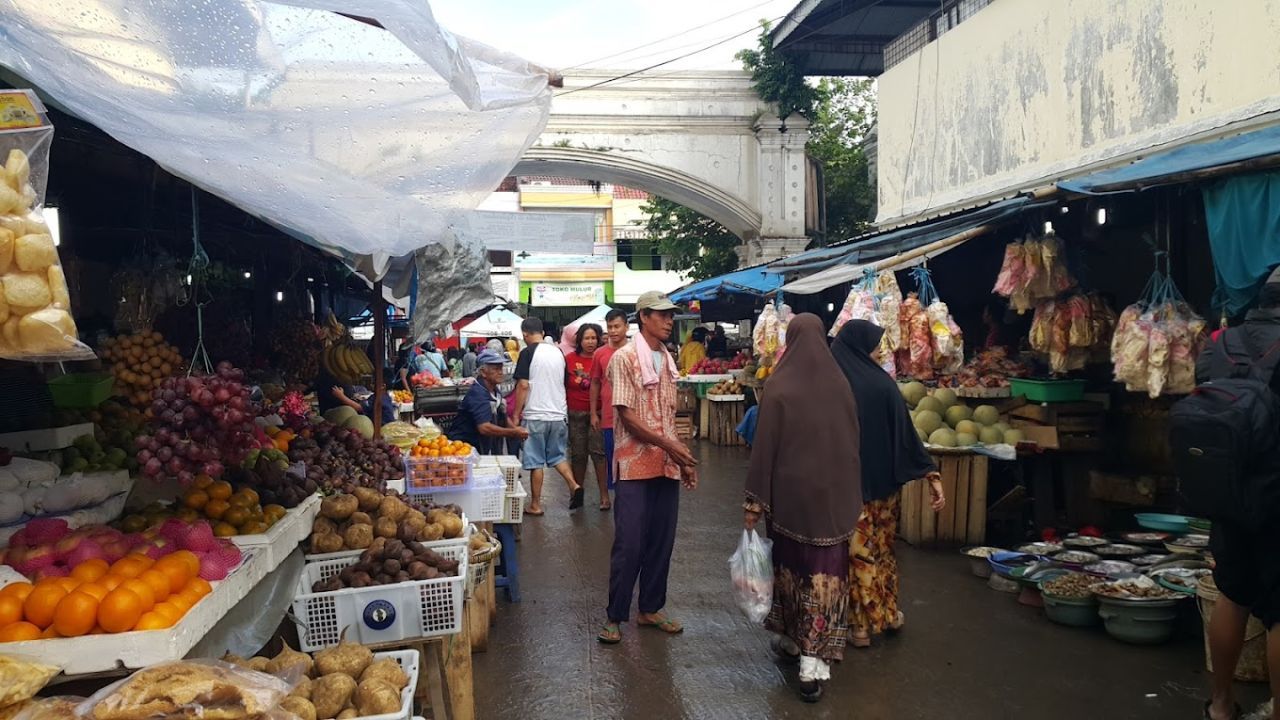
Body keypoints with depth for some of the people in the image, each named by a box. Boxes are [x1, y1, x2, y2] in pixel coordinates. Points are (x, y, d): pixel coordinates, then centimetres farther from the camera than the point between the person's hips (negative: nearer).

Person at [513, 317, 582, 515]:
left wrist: (516, 414, -6)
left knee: (535, 461, 3)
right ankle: (574, 485, 0)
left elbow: (523, 385, -14)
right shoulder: (558, 352, 7)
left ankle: (535, 505, 10)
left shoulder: (528, 353, -10)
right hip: (559, 414, 5)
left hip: (535, 416, -5)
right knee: (557, 455, 19)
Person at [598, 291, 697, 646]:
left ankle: (651, 609, 22)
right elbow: (626, 416, -14)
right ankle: (615, 616, 9)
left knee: (662, 542, 10)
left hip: (668, 466, 6)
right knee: (629, 544, -3)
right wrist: (671, 446, -18)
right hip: (635, 466, -6)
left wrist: (683, 459, 10)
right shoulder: (624, 358, -9)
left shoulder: (667, 360, 12)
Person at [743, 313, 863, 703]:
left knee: (790, 564, 17)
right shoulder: (840, 383, 0)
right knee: (826, 570, 4)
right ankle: (814, 661, -1)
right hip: (834, 492, 2)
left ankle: (792, 640, 33)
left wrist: (754, 499, -4)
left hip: (790, 491, -2)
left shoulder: (779, 386, -11)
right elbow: (853, 441, 8)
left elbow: (764, 447, -10)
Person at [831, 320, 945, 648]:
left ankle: (862, 625, 13)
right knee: (883, 547, 19)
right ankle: (888, 613, 31)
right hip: (884, 482, 1)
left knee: (858, 552, 8)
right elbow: (906, 433, -10)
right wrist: (931, 474, -5)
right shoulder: (883, 383, -10)